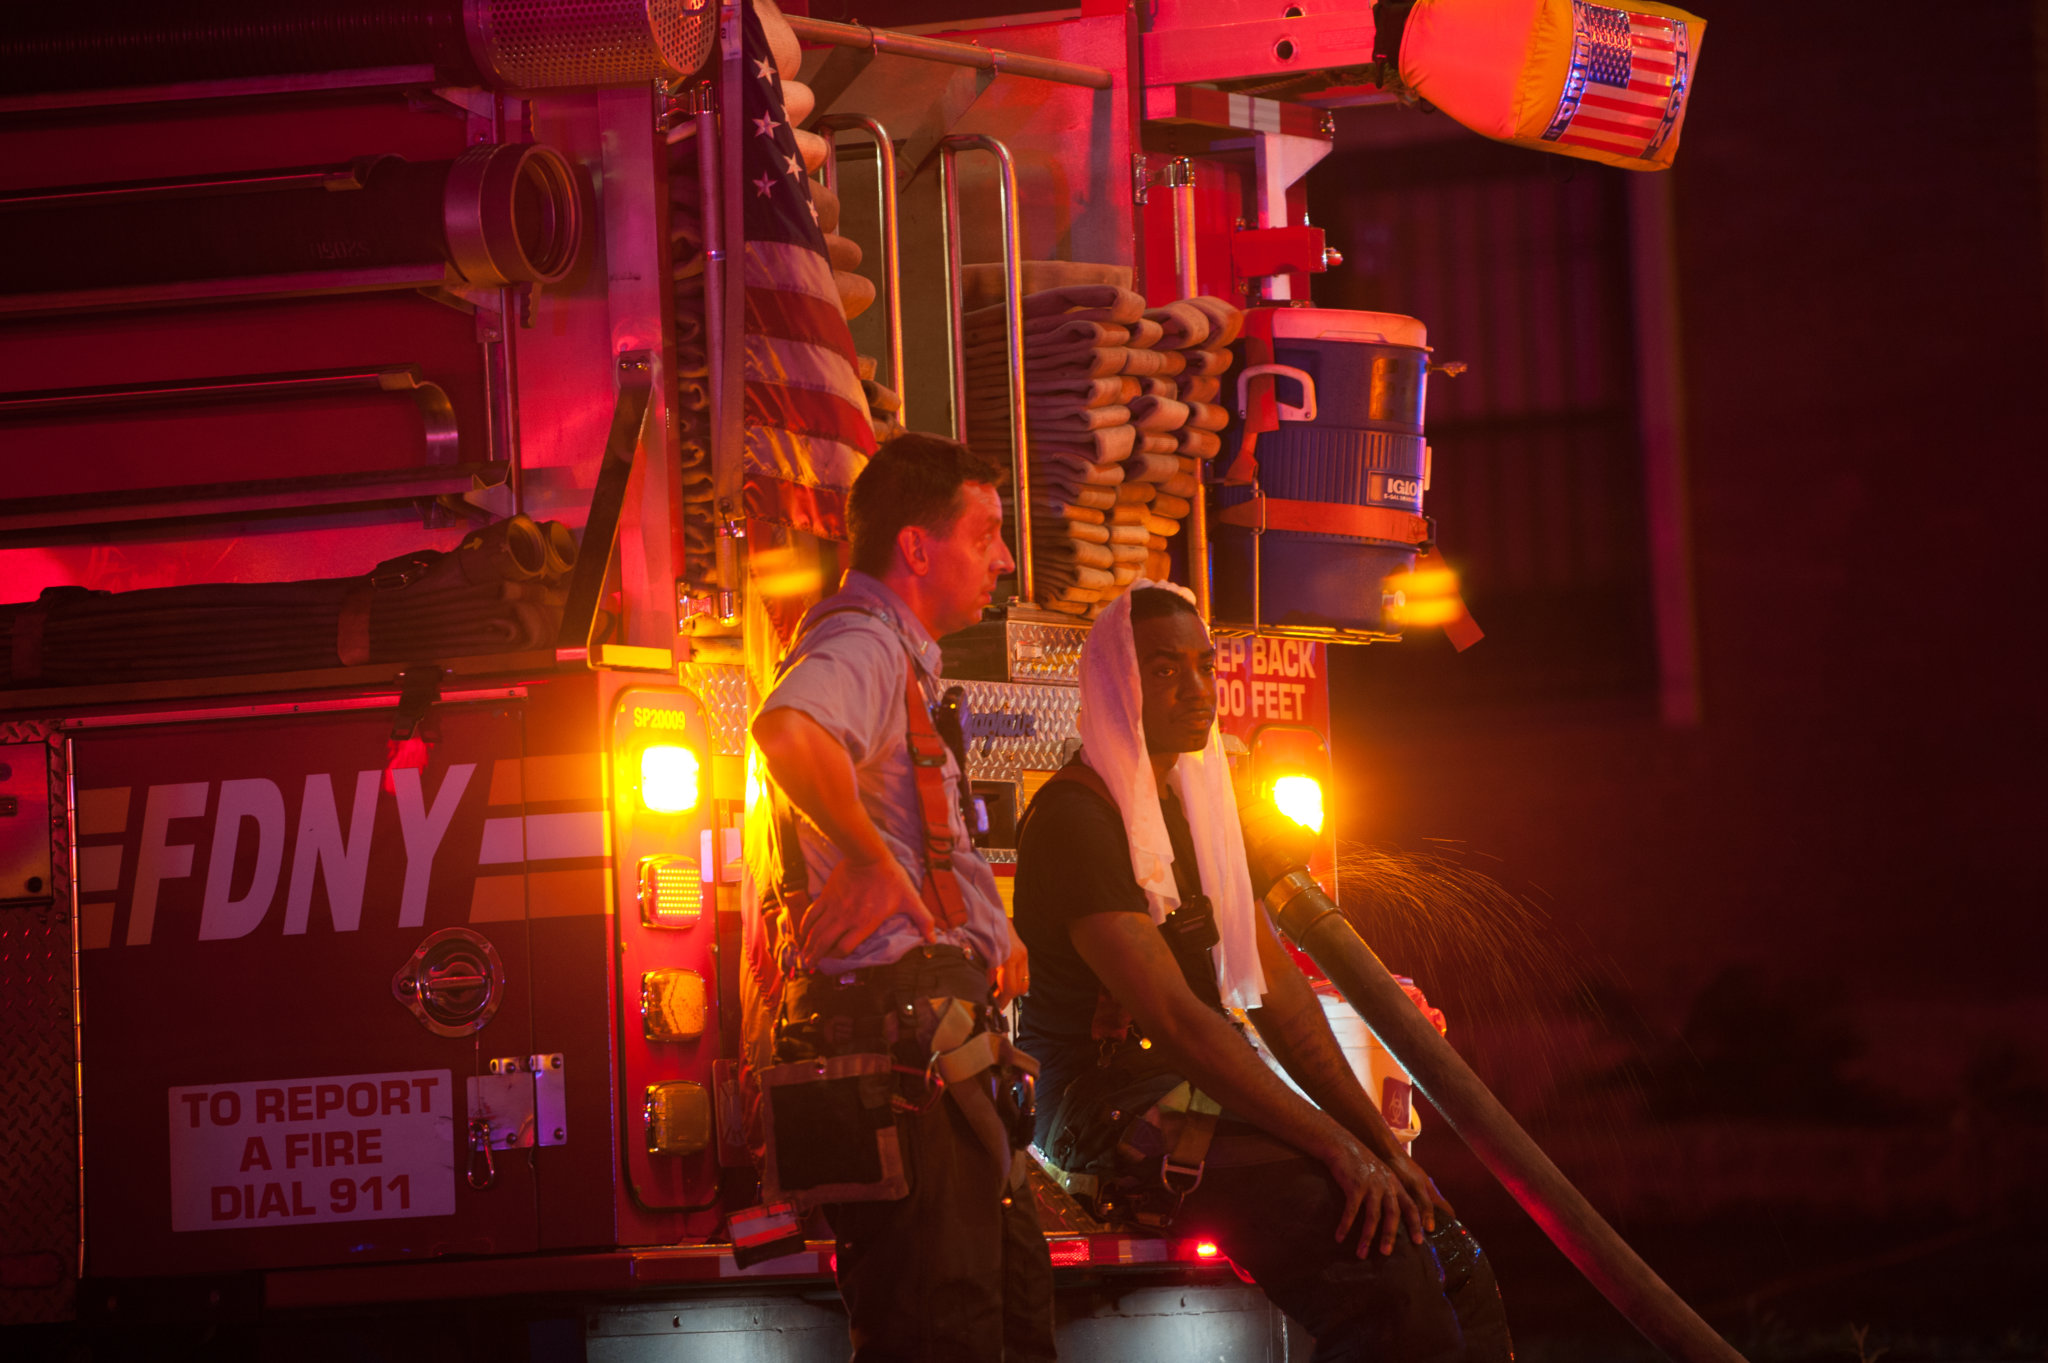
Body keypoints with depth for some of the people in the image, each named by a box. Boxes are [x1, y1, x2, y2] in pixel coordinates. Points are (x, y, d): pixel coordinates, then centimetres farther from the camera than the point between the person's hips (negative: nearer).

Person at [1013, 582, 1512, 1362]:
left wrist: (1379, 1141, 3)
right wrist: (1335, 1146, -24)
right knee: (1385, 1275, -26)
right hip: (1115, 1115, -9)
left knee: (1457, 1274, -4)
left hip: (1212, 1100, 9)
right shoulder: (1076, 818, -13)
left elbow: (1276, 991, 14)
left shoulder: (1196, 805, 17)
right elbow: (1175, 1018, -21)